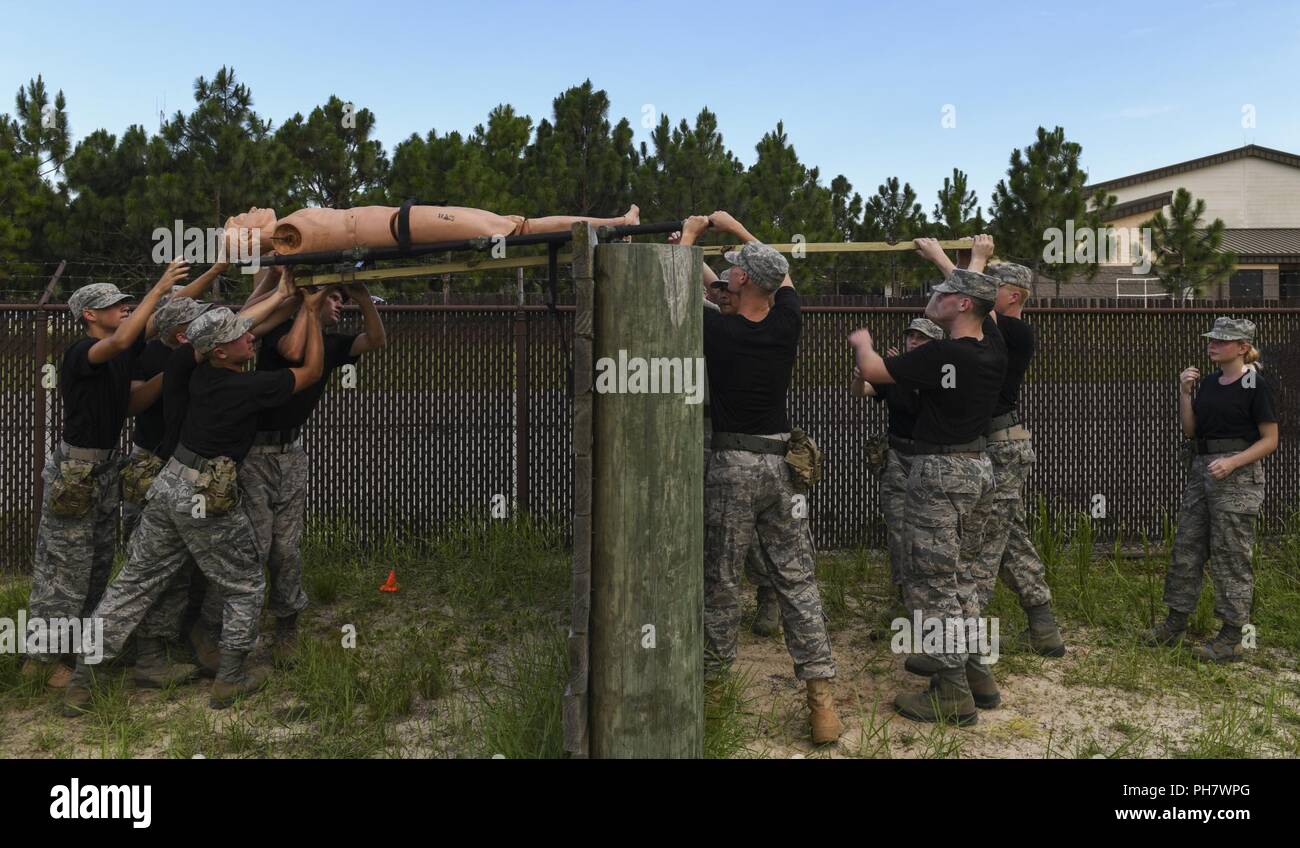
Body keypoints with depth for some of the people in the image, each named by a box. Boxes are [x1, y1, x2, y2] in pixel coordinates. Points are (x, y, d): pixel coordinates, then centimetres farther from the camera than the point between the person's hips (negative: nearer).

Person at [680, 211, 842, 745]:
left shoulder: (718, 330, -10)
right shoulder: (787, 323, 1)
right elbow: (782, 273, 22)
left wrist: (690, 234, 22)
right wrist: (738, 228, 29)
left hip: (731, 465, -4)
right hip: (781, 464, 4)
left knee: (722, 581, 8)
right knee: (797, 580, 6)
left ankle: (710, 675, 22)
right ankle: (820, 692, 6)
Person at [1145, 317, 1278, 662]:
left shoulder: (1255, 383, -8)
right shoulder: (1208, 382, 12)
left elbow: (1270, 440, -8)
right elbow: (1190, 429, 11)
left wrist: (1232, 463, -21)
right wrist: (1185, 392, 0)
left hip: (1237, 477, -7)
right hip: (1201, 470, 7)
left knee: (1231, 556, -2)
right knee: (1185, 547, 9)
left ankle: (1232, 639, 7)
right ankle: (1175, 624, 18)